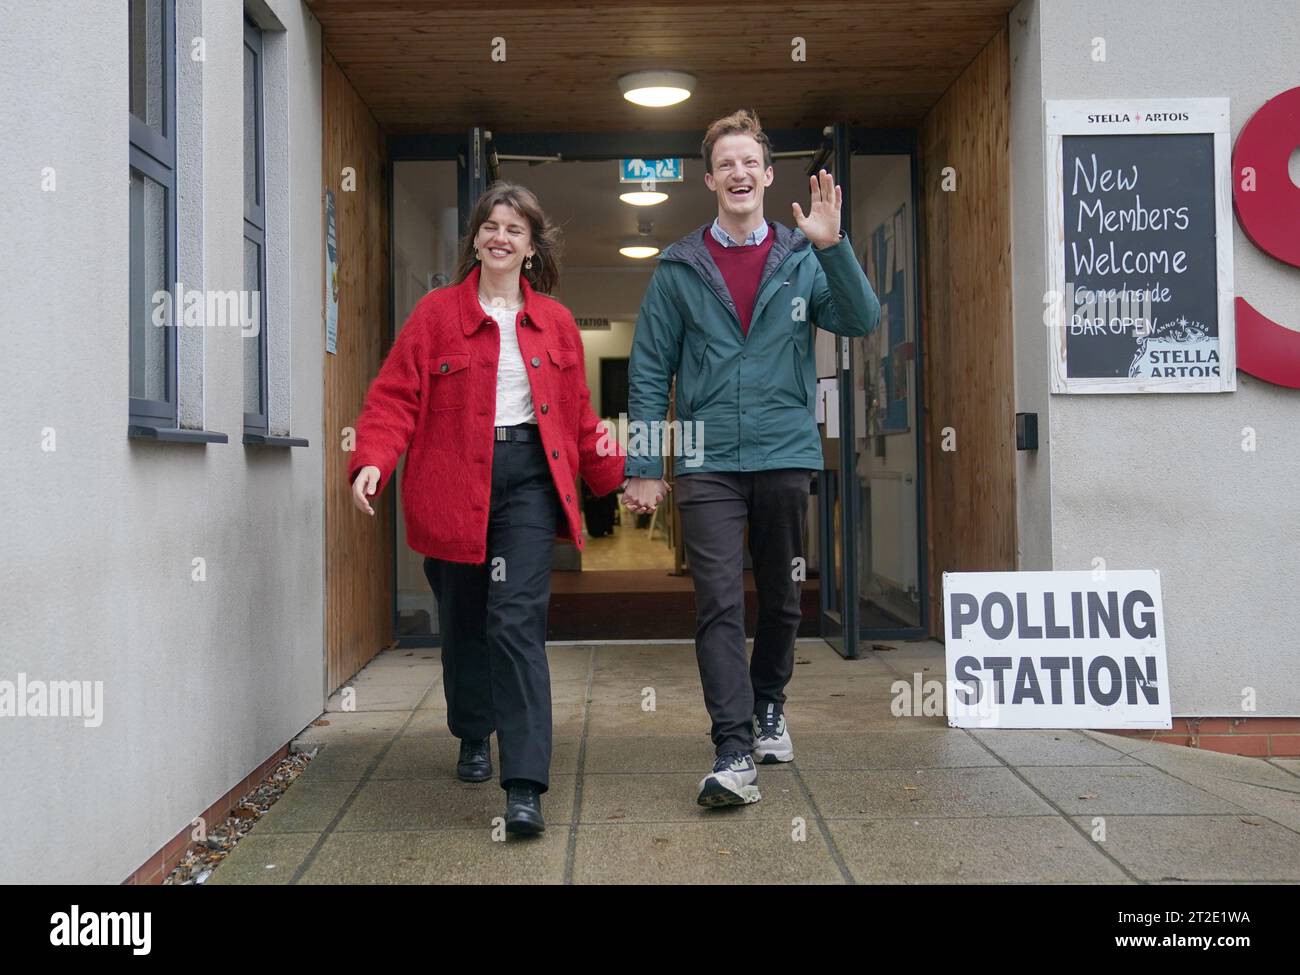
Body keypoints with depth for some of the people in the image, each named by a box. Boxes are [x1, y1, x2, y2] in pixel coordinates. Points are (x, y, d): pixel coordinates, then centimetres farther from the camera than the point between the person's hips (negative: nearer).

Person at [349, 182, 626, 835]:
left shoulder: (556, 323, 11)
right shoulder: (436, 313, 5)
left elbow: (577, 415, 19)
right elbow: (395, 395, -2)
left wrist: (614, 475, 21)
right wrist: (372, 462, -17)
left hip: (528, 478, 0)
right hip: (452, 483, 1)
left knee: (517, 621, -13)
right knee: (462, 621, 13)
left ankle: (525, 787, -16)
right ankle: (473, 739, 39)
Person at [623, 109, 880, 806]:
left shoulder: (803, 260, 6)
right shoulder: (679, 268, 4)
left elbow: (863, 321, -8)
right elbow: (649, 370, 3)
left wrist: (832, 245, -21)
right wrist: (643, 466, -2)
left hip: (784, 455, 2)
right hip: (707, 462, -1)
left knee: (781, 598, 14)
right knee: (719, 603, -10)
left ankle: (769, 708, 37)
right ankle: (733, 754, -9)